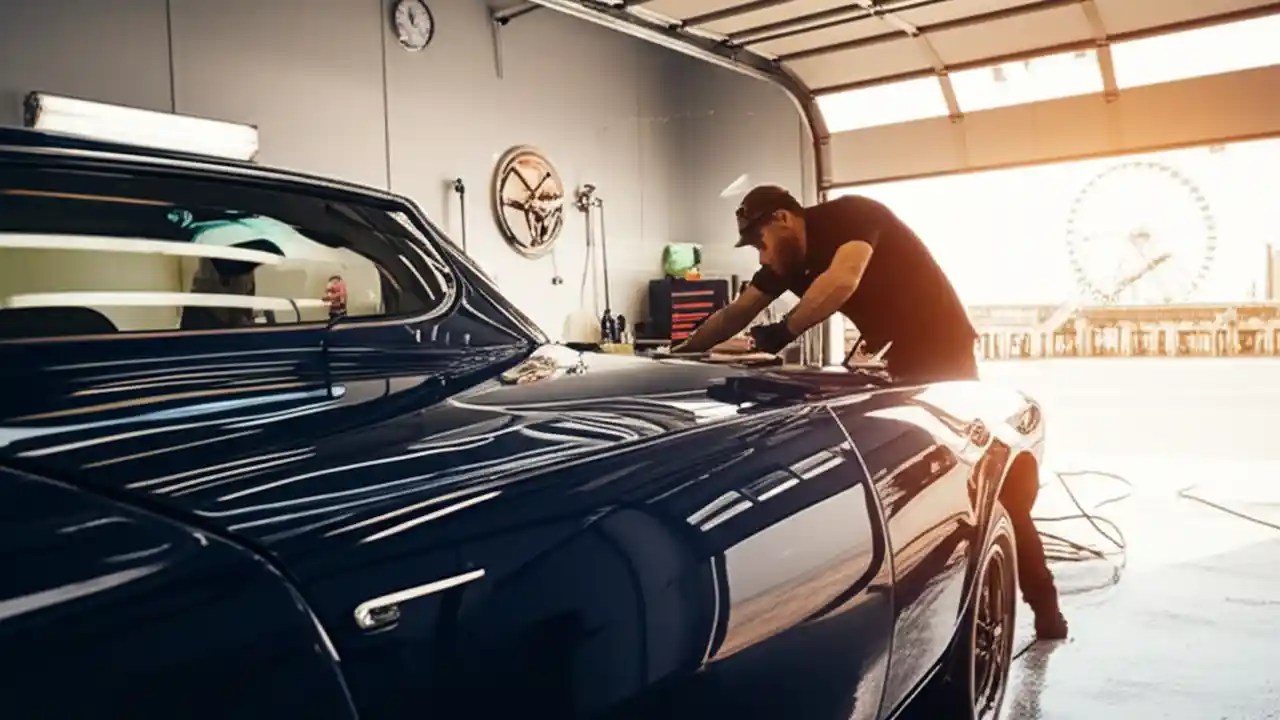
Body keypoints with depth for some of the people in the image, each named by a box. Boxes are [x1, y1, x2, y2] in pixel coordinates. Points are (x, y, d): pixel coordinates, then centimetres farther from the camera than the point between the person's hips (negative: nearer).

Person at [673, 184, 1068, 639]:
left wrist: (785, 331, -27)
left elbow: (843, 281, -34)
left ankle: (1042, 601, 2)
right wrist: (681, 354, 11)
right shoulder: (790, 260, 8)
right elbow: (735, 315, 12)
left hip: (942, 356, -8)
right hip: (893, 365, 8)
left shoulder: (851, 215, -15)